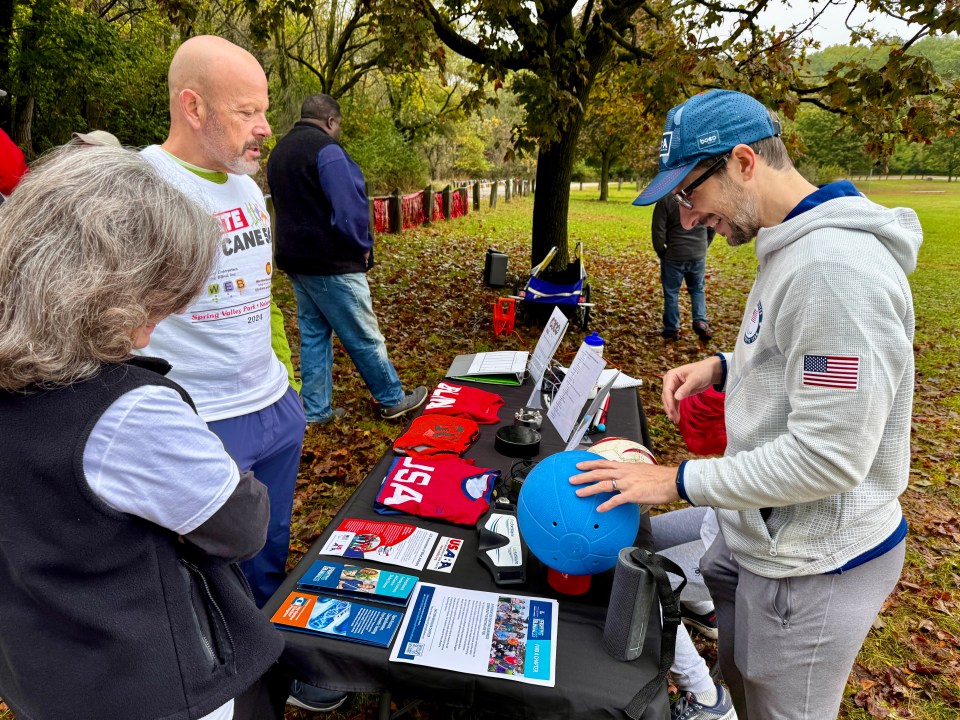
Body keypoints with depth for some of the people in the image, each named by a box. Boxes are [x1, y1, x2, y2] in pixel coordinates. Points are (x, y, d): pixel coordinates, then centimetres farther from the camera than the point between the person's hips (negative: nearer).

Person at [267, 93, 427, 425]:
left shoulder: (279, 152, 15)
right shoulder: (326, 149, -15)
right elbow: (349, 207, -21)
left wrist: (300, 247, 17)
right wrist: (363, 247, -6)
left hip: (296, 260, 9)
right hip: (331, 264, -9)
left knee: (313, 335, 14)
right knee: (364, 337, 2)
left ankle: (316, 410, 20)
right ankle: (393, 400, 15)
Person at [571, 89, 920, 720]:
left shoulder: (837, 269, -29)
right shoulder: (792, 246, 4)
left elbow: (827, 458, -29)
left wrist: (678, 481, -22)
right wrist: (723, 369, 1)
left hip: (813, 566, -8)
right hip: (759, 532, 9)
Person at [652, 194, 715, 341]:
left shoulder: (666, 198, -11)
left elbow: (658, 229, -11)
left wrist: (661, 252, 2)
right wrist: (703, 246, 17)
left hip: (674, 256, -3)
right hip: (699, 255, 3)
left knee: (671, 293, 9)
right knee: (697, 289, 19)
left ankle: (672, 330, 15)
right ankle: (700, 321, 2)